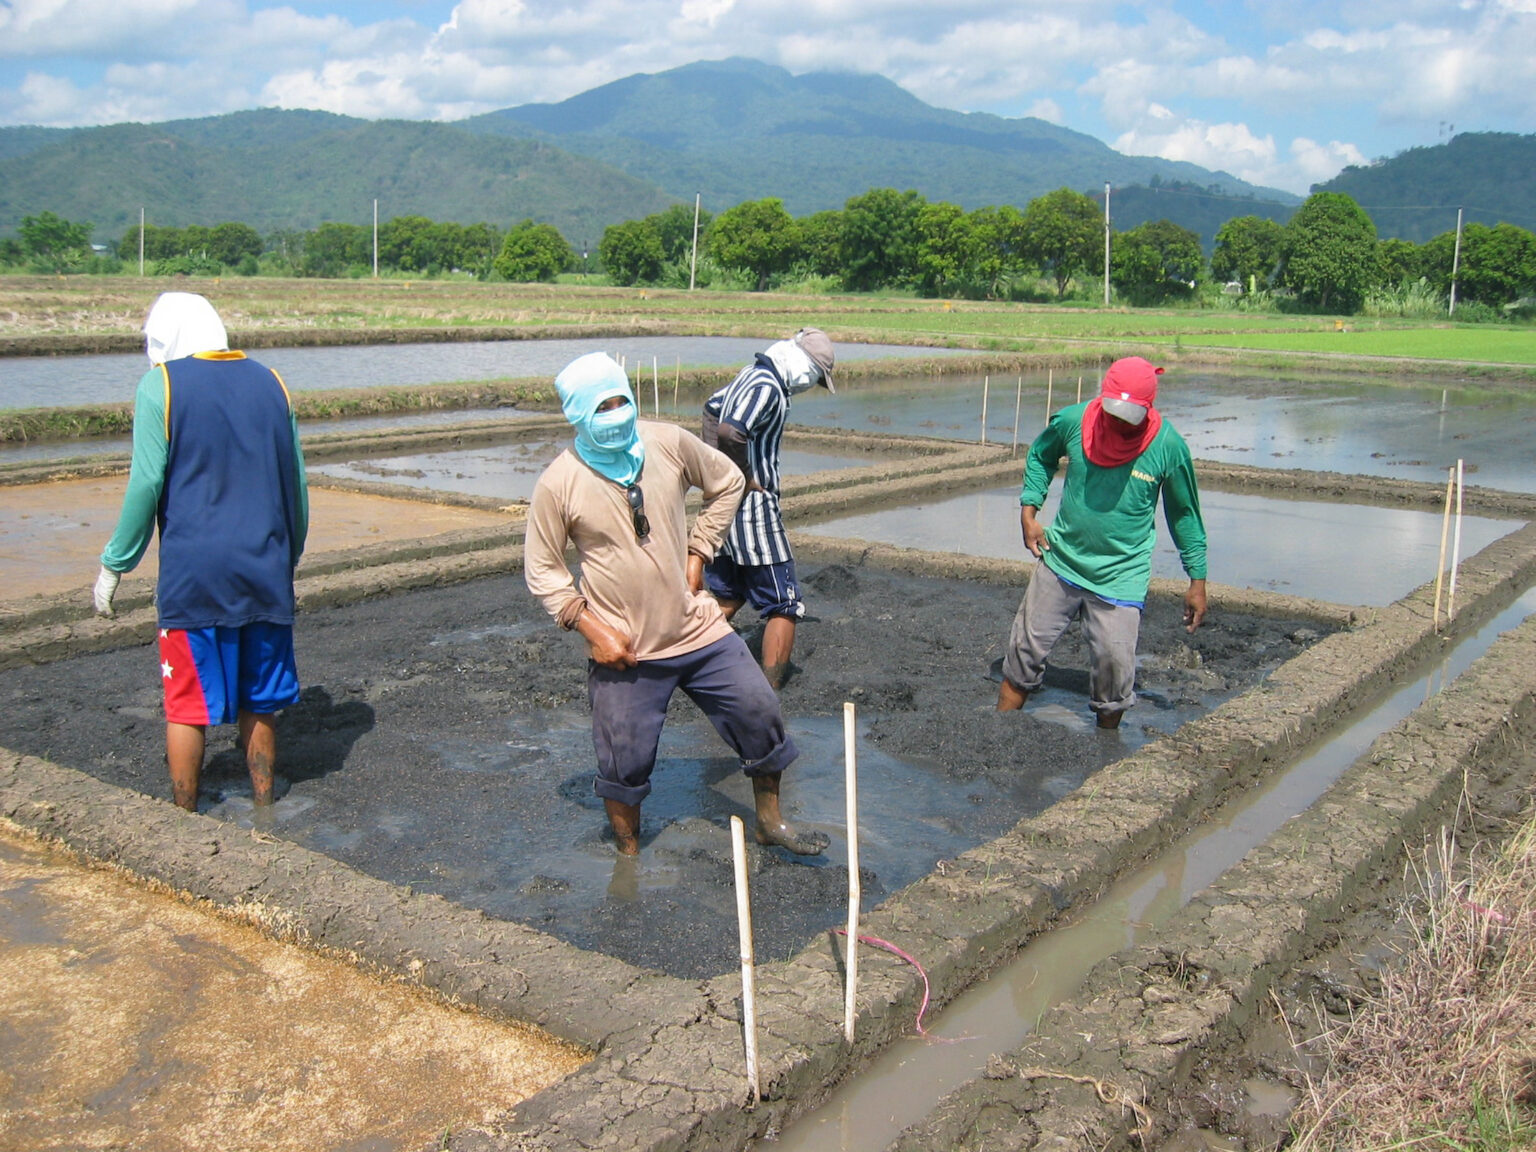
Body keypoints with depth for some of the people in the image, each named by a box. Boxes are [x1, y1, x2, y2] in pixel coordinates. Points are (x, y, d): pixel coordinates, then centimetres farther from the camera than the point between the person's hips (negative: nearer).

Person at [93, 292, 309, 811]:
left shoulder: (162, 385, -4)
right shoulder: (269, 383, 9)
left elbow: (146, 485, -8)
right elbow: (296, 483, 12)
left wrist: (115, 564, 1)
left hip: (192, 573, -4)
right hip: (265, 571, 4)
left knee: (188, 702, 7)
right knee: (260, 701, 13)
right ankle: (263, 807, 22)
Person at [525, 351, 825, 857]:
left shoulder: (671, 443, -7)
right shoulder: (558, 484, -13)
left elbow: (727, 484, 11)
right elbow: (541, 569, -4)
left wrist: (698, 552, 3)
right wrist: (591, 628, -13)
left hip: (698, 628, 3)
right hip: (624, 649, -2)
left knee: (761, 716, 7)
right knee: (624, 764, 5)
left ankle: (770, 821, 31)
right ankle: (628, 857, 31)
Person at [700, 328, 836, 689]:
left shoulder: (750, 375, 12)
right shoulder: (768, 388, -19)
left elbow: (712, 408, 27)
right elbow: (730, 433, -34)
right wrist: (746, 478, -19)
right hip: (752, 506, -10)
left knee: (725, 597, 20)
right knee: (783, 605, 0)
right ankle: (770, 687, 1)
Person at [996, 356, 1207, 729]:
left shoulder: (1168, 446, -12)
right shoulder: (1073, 421, -9)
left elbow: (1184, 514, 2)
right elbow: (1040, 455, 14)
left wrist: (1198, 580, 4)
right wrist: (1029, 510, 2)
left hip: (1121, 577, -2)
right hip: (1060, 562, 2)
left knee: (1114, 667, -1)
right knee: (1026, 650, 8)